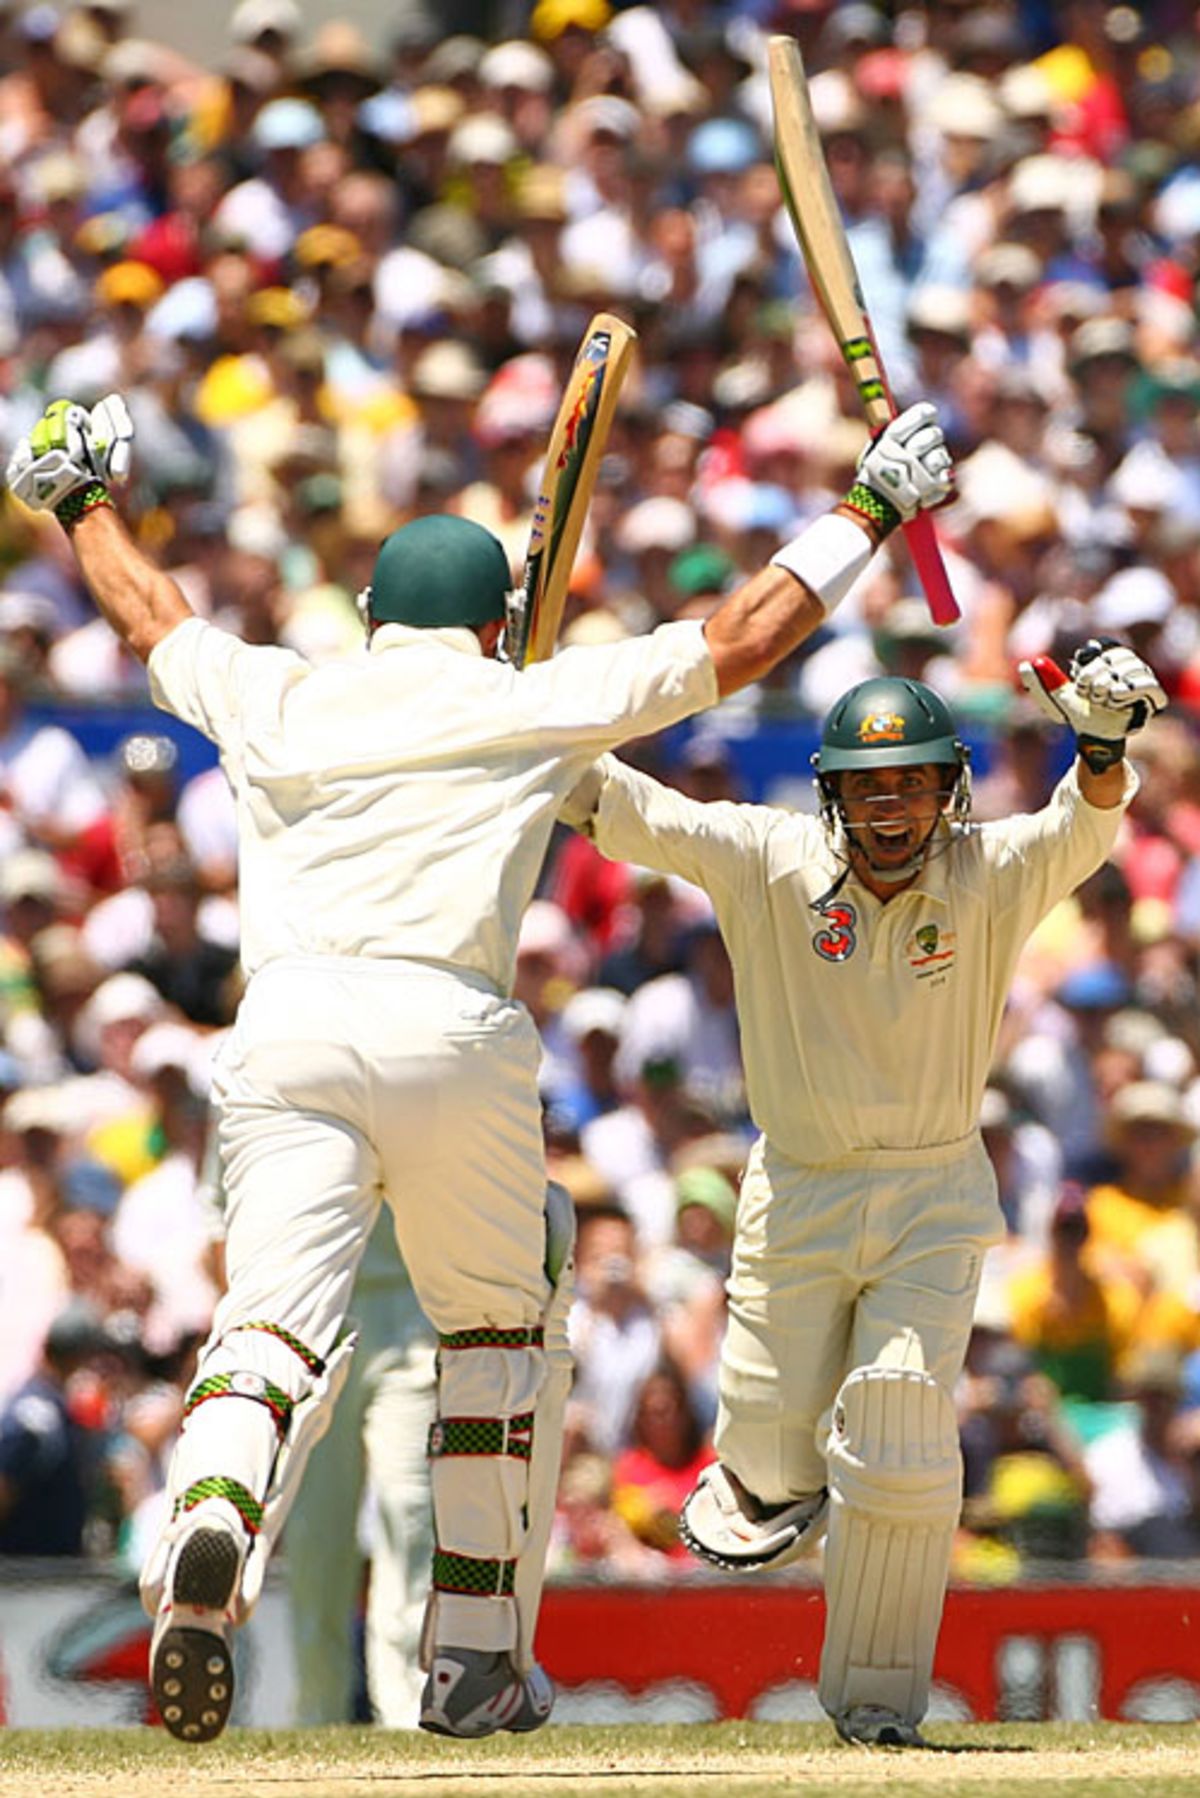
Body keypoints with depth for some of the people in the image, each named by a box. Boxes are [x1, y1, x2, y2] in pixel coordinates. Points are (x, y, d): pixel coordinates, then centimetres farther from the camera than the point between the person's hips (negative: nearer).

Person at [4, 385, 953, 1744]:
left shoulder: (276, 699, 21)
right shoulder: (533, 704, 13)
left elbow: (149, 620, 40)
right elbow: (742, 638, 16)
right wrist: (871, 507, 28)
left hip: (283, 1029, 2)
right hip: (447, 1026, -1)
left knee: (278, 1316, -12)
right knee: (501, 1323, 18)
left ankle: (207, 1529, -44)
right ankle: (475, 1658, 17)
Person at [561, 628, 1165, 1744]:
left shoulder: (989, 876, -12)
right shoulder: (769, 862, -12)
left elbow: (1083, 828, -31)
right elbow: (613, 804, -14)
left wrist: (1100, 746, -52)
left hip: (935, 1205, -1)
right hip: (795, 1197, 1)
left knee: (900, 1461, -9)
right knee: (777, 1444, 8)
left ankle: (876, 1696, 10)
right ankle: (761, 1488, 47)